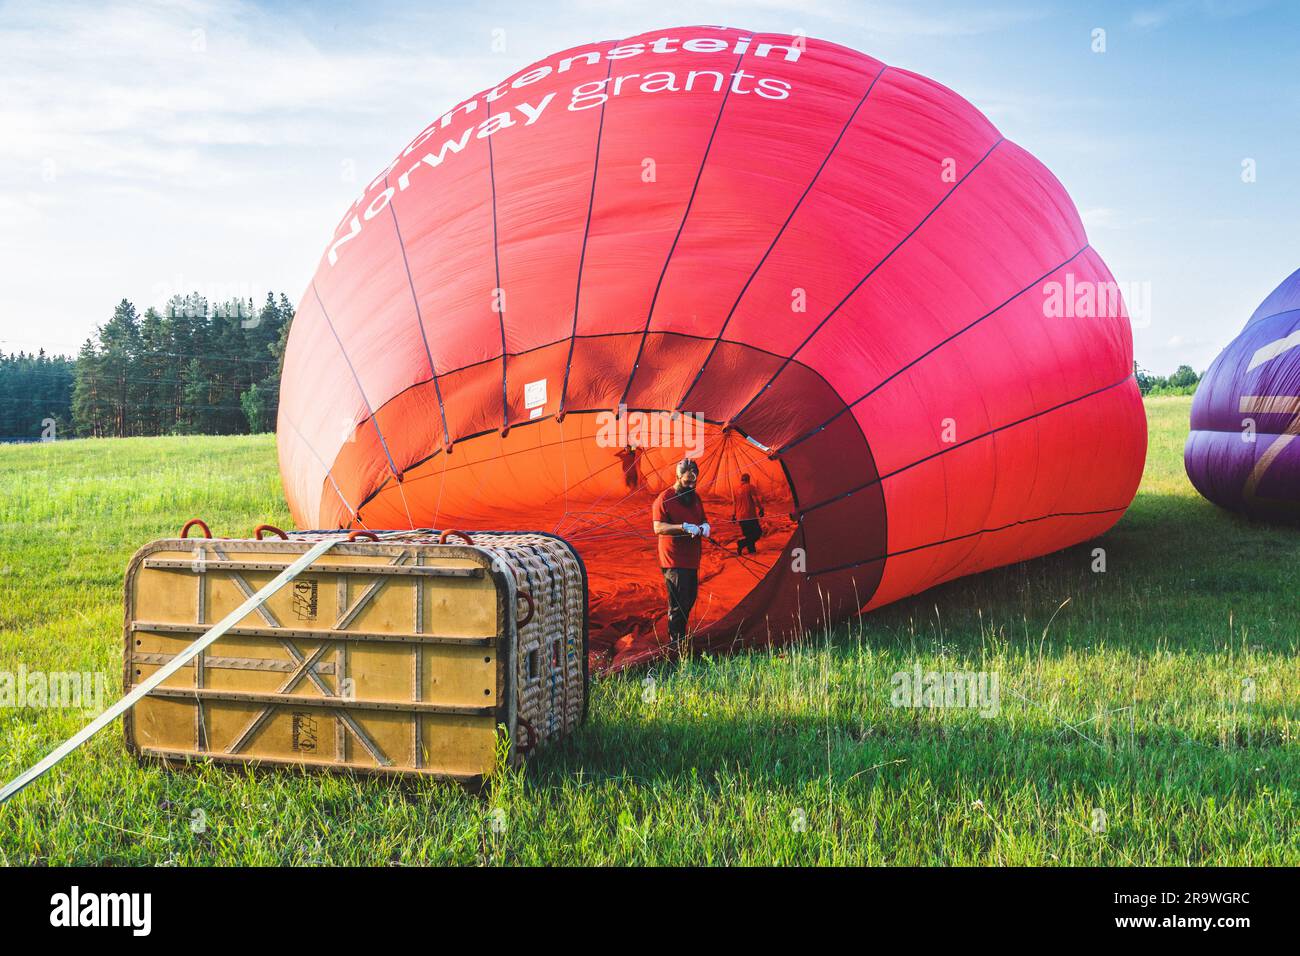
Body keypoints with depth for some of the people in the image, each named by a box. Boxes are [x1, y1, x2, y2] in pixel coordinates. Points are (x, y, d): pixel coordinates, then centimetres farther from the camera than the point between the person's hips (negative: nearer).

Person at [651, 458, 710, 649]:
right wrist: (684, 527, -29)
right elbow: (658, 527, -18)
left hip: (691, 559, 8)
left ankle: (680, 637, 26)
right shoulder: (665, 499, -11)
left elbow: (703, 519, 21)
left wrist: (705, 526, -4)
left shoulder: (695, 497, 13)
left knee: (689, 599, 14)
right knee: (678, 602, -10)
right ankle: (676, 643, -4)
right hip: (673, 560, -8)